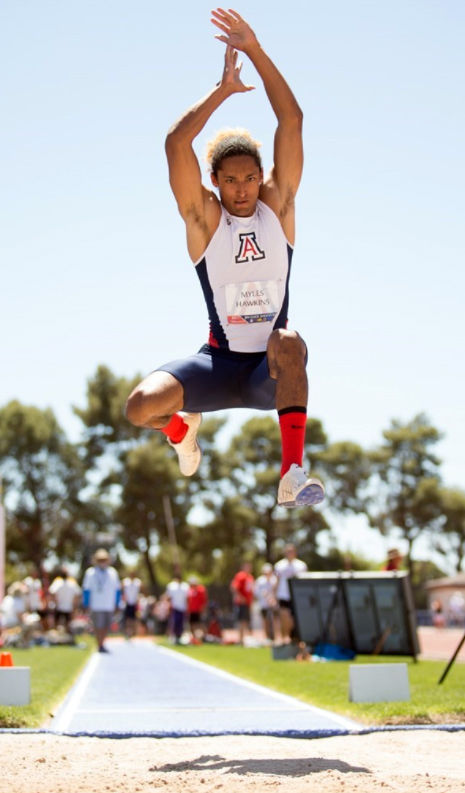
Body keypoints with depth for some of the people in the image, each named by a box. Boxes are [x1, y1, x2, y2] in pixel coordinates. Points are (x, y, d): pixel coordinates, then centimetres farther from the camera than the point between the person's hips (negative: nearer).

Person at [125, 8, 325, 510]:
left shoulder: (278, 206, 2)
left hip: (272, 370, 0)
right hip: (219, 363, 0)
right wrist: (224, 89, -10)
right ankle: (181, 430, 16)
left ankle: (292, 477, -35)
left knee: (287, 342, -37)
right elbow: (176, 142, -15)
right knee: (140, 407, -23)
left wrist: (254, 50, -13)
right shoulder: (203, 219, -1)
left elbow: (291, 121, -8)